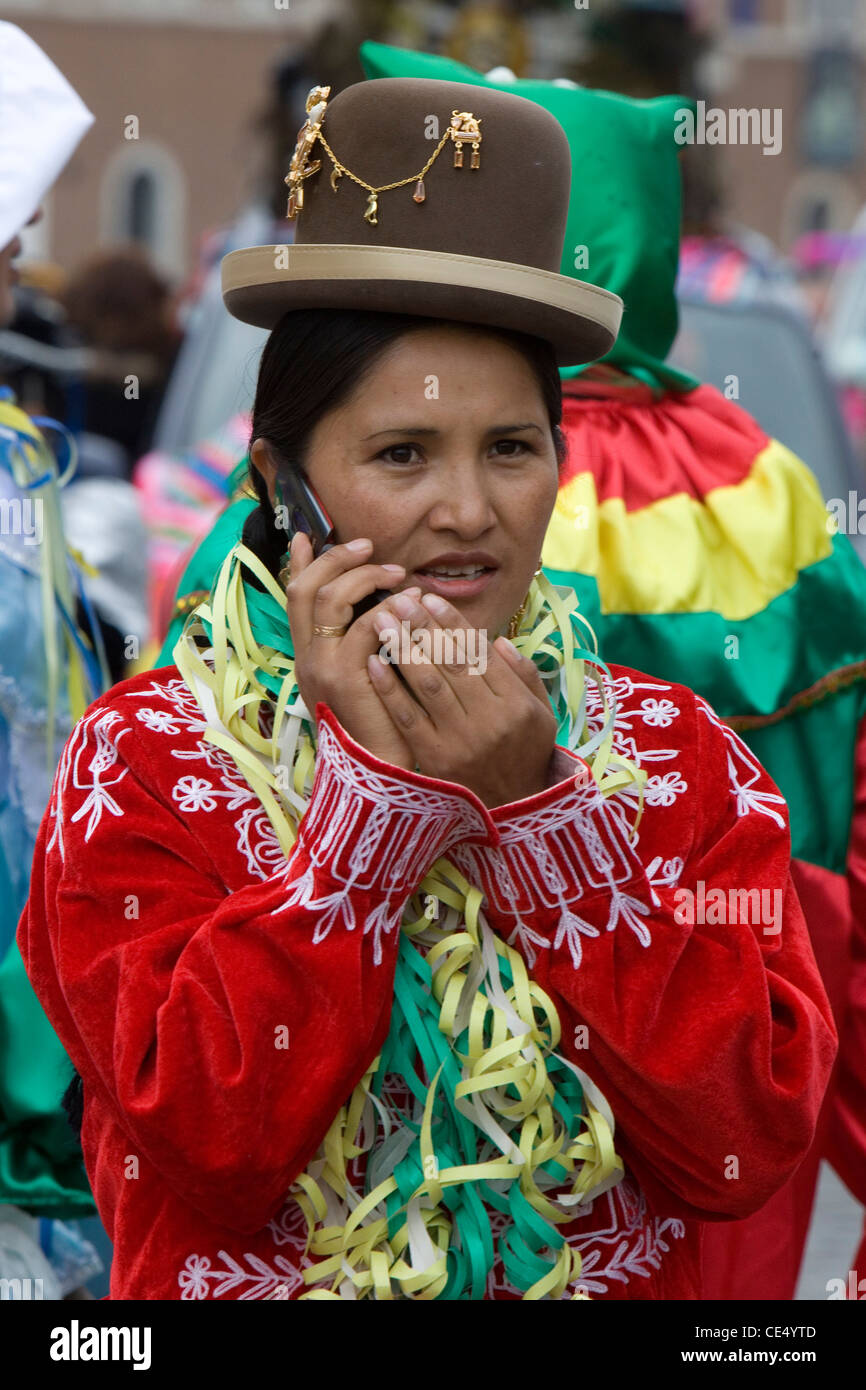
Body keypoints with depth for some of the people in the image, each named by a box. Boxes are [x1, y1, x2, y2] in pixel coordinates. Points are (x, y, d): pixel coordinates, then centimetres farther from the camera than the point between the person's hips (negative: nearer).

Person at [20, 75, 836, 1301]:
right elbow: (209, 1150, -11)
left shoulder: (680, 756, 6)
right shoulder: (144, 763, 1)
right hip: (264, 1283, -1)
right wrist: (376, 788, -13)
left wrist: (530, 810, -11)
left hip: (623, 1289, 1)